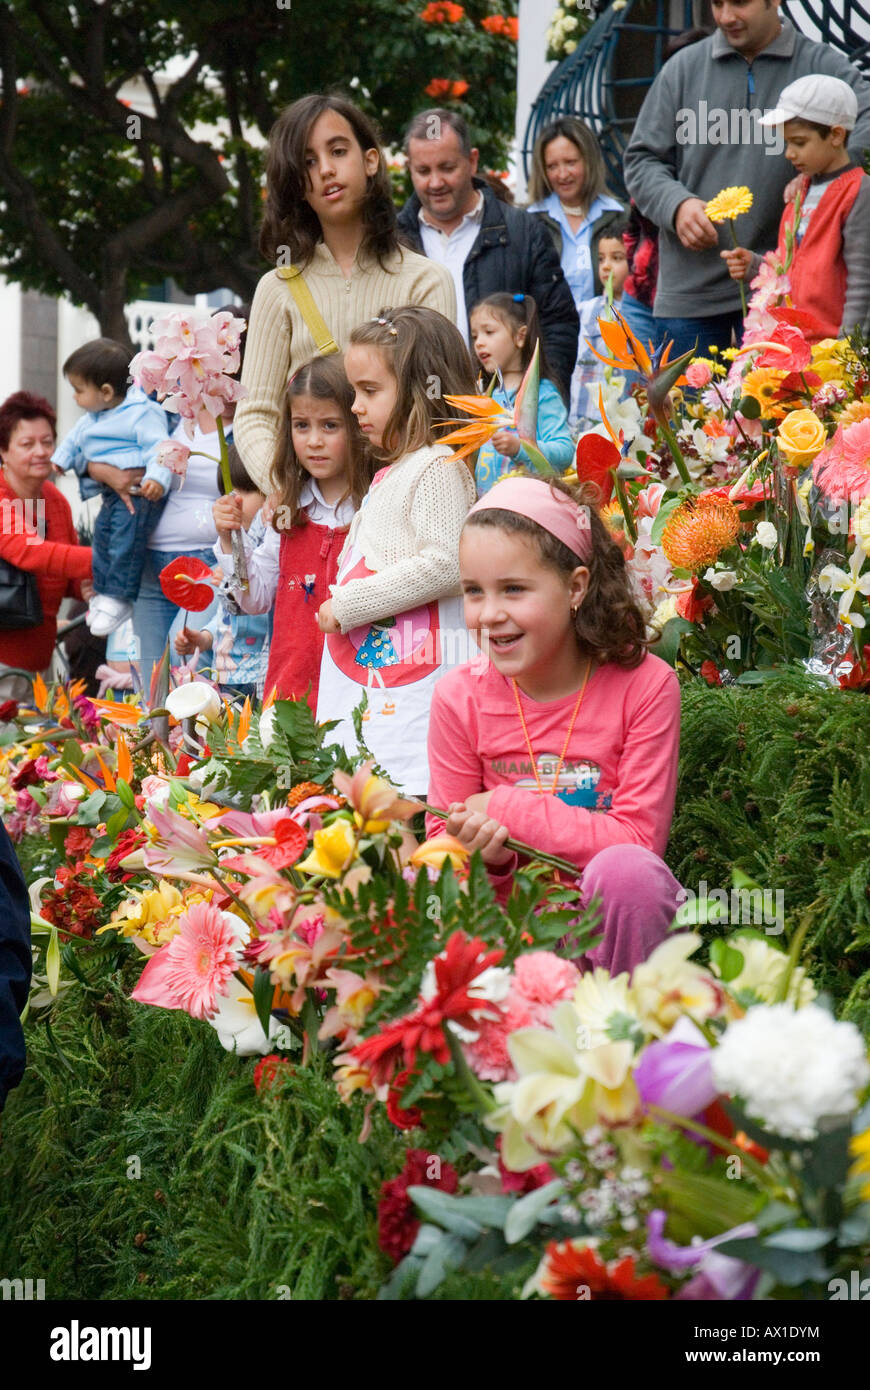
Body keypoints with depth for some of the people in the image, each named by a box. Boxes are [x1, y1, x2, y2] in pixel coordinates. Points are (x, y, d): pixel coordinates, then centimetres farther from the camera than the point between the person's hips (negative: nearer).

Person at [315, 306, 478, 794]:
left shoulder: (439, 467, -10)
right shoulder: (391, 472, 21)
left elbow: (445, 565, -20)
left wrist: (349, 605, -15)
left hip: (413, 677, -10)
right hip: (363, 667, 10)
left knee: (407, 792, -16)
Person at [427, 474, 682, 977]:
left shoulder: (645, 685, -9)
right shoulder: (460, 696, -1)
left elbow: (640, 838, -12)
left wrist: (510, 809, -16)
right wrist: (484, 858, -21)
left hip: (602, 917, -2)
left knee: (626, 871, -34)